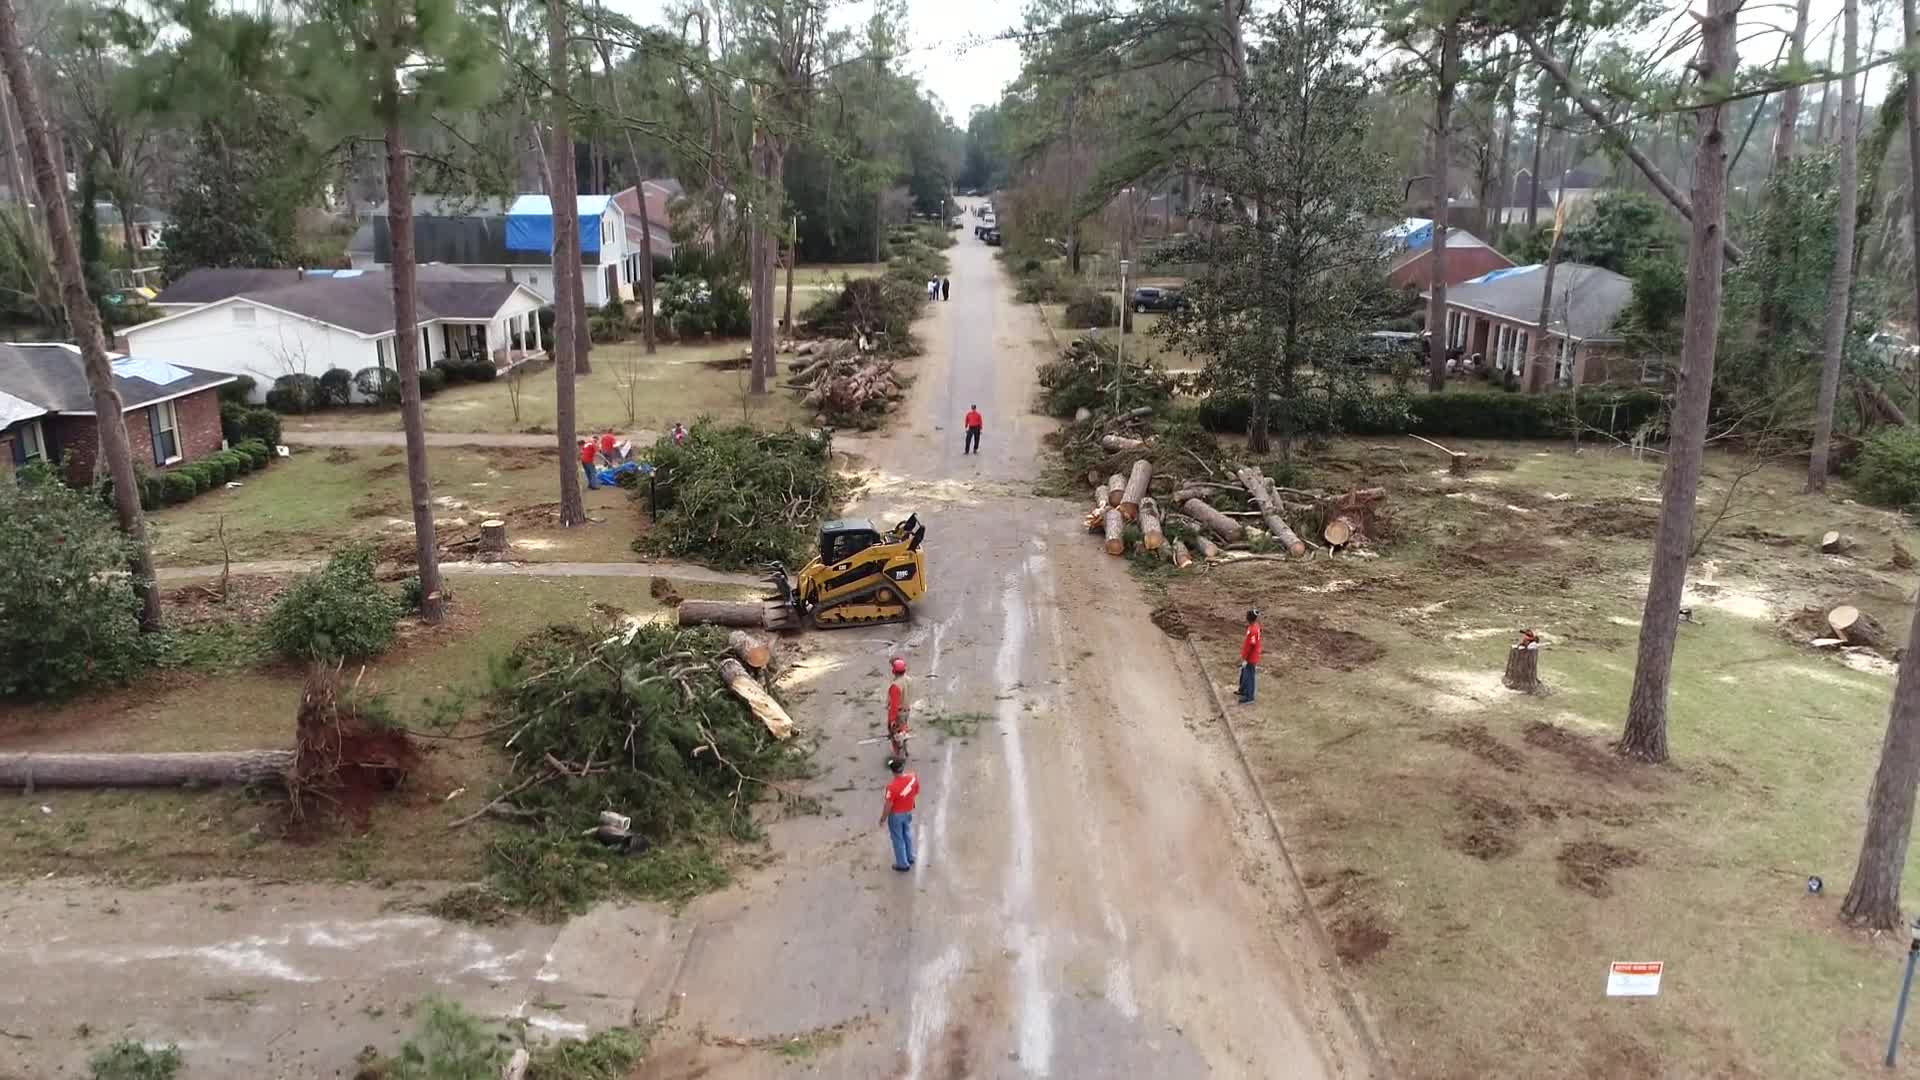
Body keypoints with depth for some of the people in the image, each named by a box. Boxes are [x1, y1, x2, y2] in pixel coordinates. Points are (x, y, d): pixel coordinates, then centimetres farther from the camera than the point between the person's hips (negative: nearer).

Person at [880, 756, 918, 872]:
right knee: (907, 834, 27)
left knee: (898, 839, 14)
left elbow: (888, 805, -24)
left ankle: (903, 864, 28)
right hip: (908, 812, 5)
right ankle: (910, 858, 44)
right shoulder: (913, 778, -19)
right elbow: (917, 792, 0)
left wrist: (883, 818, -8)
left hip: (896, 815, -5)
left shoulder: (892, 786, -36)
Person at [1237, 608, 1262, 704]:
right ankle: (1243, 691, 43)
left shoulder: (1253, 630, -28)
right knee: (1243, 674, 25)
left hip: (1250, 659, -10)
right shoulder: (1255, 626, 3)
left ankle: (1249, 698, 14)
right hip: (1249, 657, 10)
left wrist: (1245, 659, -19)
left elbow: (1251, 645, -26)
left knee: (1248, 677, 3)